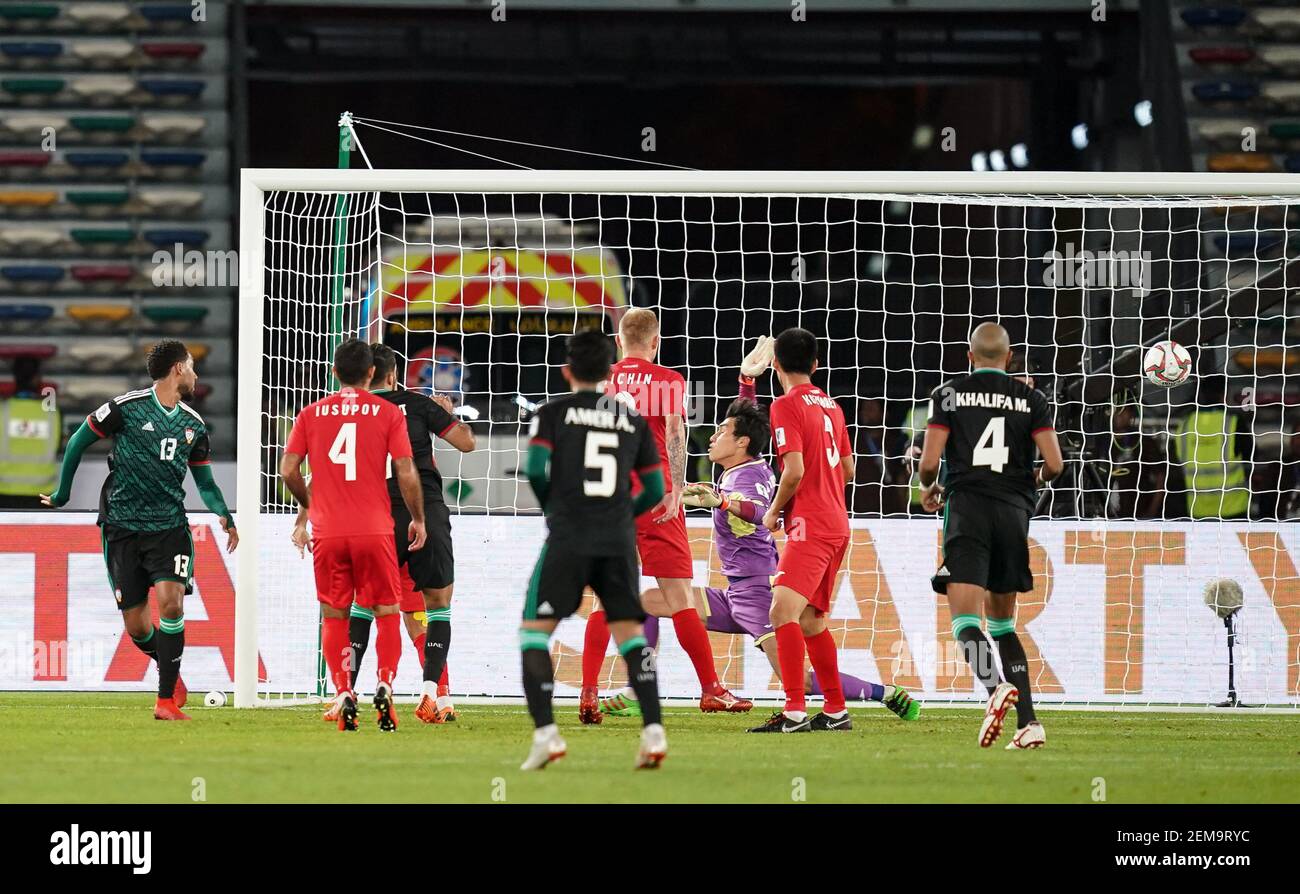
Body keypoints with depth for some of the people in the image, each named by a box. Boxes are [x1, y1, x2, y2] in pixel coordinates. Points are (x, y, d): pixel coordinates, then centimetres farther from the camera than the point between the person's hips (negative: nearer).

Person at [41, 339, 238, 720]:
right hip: (122, 527, -2)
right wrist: (63, 493, 11)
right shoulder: (127, 408, -6)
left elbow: (205, 482, 17)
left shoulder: (193, 424, 9)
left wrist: (224, 515, -2)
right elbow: (77, 442, 5)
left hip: (169, 525, 2)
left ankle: (167, 699, -13)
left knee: (171, 602, -19)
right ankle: (169, 669, 29)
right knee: (136, 625, -1)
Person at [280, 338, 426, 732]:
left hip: (327, 533, 1)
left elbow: (288, 469, 3)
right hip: (374, 530, -1)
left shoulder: (312, 413, 6)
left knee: (334, 617, 9)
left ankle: (345, 696, 0)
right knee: (386, 613, 8)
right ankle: (384, 686, -9)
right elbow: (407, 474, -4)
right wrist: (417, 519, 9)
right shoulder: (387, 413, 1)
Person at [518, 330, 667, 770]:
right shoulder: (633, 419, 14)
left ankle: (545, 733, -8)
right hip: (619, 540, 3)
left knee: (534, 630, 5)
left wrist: (551, 507, 11)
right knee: (630, 632, 12)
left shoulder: (553, 412, 4)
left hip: (568, 538, -3)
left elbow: (536, 471, -8)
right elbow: (655, 490, 12)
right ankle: (653, 731, -3)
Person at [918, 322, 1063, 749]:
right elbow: (1054, 463, 2)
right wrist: (1035, 480, 25)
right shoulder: (1030, 398, 9)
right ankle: (1028, 721, 2)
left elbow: (929, 461, -2)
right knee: (1002, 623, 15)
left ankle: (996, 685, -41)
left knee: (965, 622, -10)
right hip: (1014, 511, 3)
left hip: (967, 508, -3)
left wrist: (927, 487, 20)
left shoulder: (949, 393, 4)